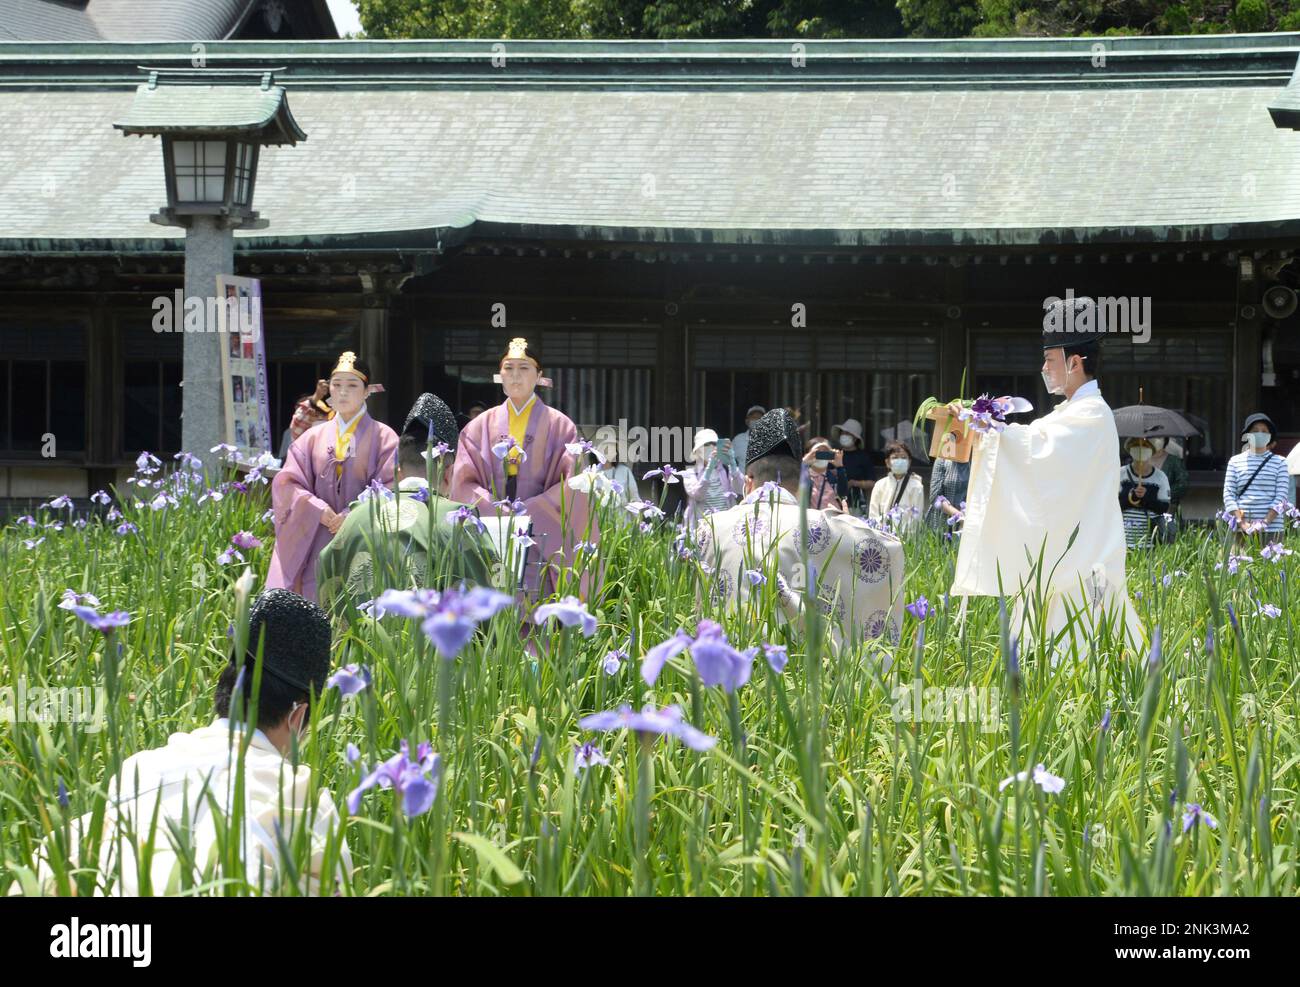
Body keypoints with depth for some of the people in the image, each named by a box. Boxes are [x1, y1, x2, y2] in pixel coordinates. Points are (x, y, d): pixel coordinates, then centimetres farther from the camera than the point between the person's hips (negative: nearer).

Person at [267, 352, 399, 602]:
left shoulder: (383, 438, 6)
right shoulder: (313, 437, 14)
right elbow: (287, 483, 6)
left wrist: (352, 516, -14)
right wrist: (319, 511, -10)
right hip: (318, 549, 2)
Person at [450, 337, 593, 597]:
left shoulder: (559, 427, 7)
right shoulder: (480, 427, 13)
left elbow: (571, 487, 0)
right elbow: (464, 483, 6)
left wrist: (527, 511, -12)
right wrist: (495, 509, -11)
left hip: (543, 543, -2)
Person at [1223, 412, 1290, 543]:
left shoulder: (1279, 462, 8)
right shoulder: (1235, 462, 10)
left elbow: (1281, 497, 2)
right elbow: (1228, 495, 4)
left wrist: (1265, 522, -11)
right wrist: (1242, 523, -9)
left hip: (1271, 530, -1)